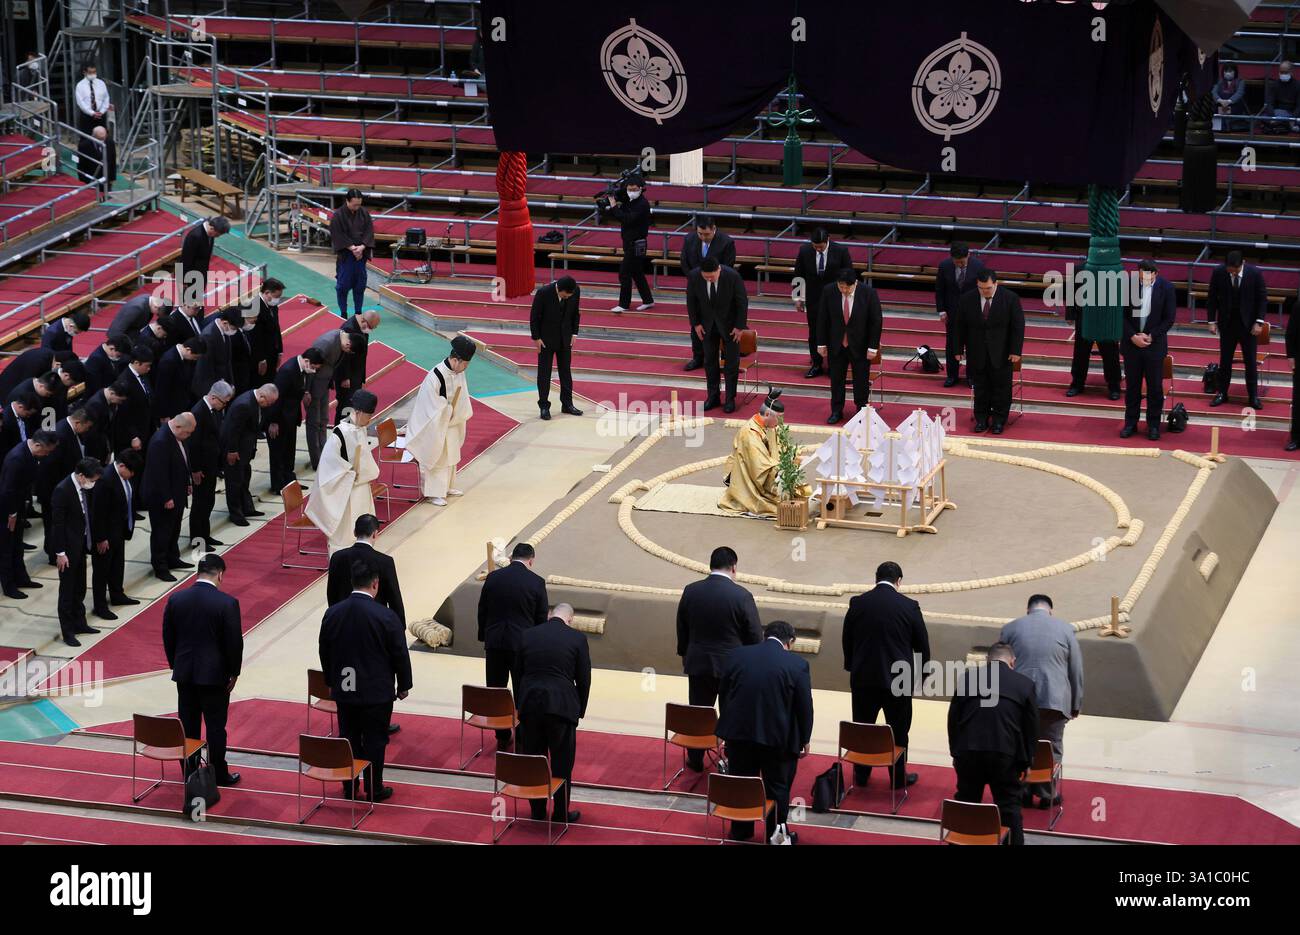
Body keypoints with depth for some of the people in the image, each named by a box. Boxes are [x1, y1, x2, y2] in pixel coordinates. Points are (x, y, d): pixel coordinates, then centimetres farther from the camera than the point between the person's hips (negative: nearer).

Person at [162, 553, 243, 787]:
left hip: (184, 672, 4)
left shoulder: (176, 599, -3)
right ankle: (219, 774, 12)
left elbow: (168, 638, 5)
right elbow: (234, 642, -11)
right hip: (214, 674, -4)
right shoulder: (227, 603, -15)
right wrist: (234, 673, 2)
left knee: (188, 724, 13)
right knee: (215, 727, 5)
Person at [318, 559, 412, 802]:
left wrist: (331, 682, 22)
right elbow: (400, 654, -9)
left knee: (349, 739, 14)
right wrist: (403, 685, 6)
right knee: (375, 741, 7)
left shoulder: (332, 613, -4)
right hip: (377, 691, -4)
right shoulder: (385, 617, -17)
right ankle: (374, 790, 15)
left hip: (344, 690, 4)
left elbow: (324, 652, 8)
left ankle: (349, 788, 23)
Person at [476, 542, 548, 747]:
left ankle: (502, 737, 17)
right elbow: (541, 618, -1)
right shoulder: (536, 582, -8)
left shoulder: (493, 577, -2)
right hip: (523, 644, -2)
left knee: (496, 691, 12)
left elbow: (482, 611, 3)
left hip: (494, 643, 2)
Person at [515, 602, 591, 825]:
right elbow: (584, 679, 1)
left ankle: (537, 811, 20)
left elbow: (519, 672, 10)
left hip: (529, 705, 3)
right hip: (561, 706, -3)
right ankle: (561, 813, 14)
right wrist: (580, 710, 14)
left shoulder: (527, 635, 6)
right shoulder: (577, 639, -2)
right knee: (562, 764, 8)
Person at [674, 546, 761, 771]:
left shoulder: (690, 591, -7)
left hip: (698, 664, 3)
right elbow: (755, 635, -10)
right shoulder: (742, 596, -17)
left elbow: (681, 629, 5)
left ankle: (695, 759, 26)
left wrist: (685, 655, 19)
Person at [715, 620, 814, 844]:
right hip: (778, 736, -2)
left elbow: (722, 694, 7)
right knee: (777, 787, 13)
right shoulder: (797, 665, -9)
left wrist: (728, 727, 18)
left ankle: (740, 831, 27)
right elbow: (805, 706, -6)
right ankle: (777, 835, 18)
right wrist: (805, 739, 7)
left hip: (738, 732, 2)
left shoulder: (736, 656, 0)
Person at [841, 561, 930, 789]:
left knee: (863, 727, 16)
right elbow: (922, 644, -1)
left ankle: (861, 775, 26)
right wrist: (922, 674, 14)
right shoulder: (909, 607, -10)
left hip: (863, 678, 2)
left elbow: (847, 640, 4)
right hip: (899, 679, -1)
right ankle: (899, 777, 22)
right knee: (898, 730, 12)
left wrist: (852, 669, 19)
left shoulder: (858, 604, -5)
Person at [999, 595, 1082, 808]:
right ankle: (1046, 794, 13)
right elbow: (1076, 670, 6)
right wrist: (1076, 705, 14)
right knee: (1051, 749, 10)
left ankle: (1023, 791, 19)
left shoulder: (1010, 628, 5)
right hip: (1054, 700, -1)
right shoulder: (1065, 629, 3)